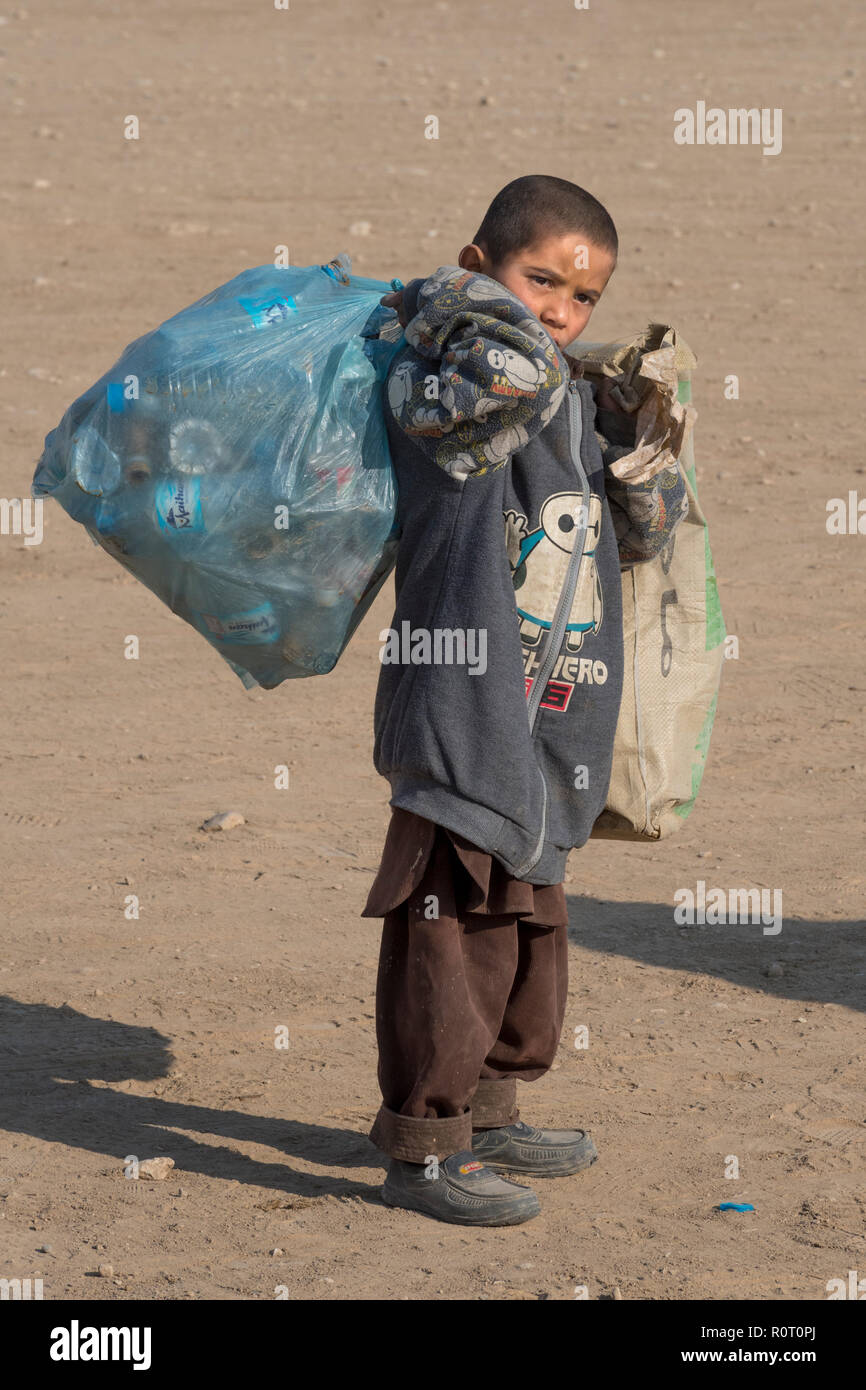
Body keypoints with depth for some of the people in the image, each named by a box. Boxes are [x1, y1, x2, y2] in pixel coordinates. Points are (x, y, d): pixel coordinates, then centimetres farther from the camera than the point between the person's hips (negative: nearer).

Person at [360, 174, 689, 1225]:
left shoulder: (572, 406, 15)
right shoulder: (433, 388, -10)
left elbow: (642, 535, 19)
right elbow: (512, 362, -31)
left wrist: (636, 440, 4)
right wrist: (446, 304, -14)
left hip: (546, 739, 9)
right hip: (462, 722, -9)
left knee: (529, 937, 19)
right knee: (453, 941, -5)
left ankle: (486, 1115, 33)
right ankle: (423, 1149, 5)